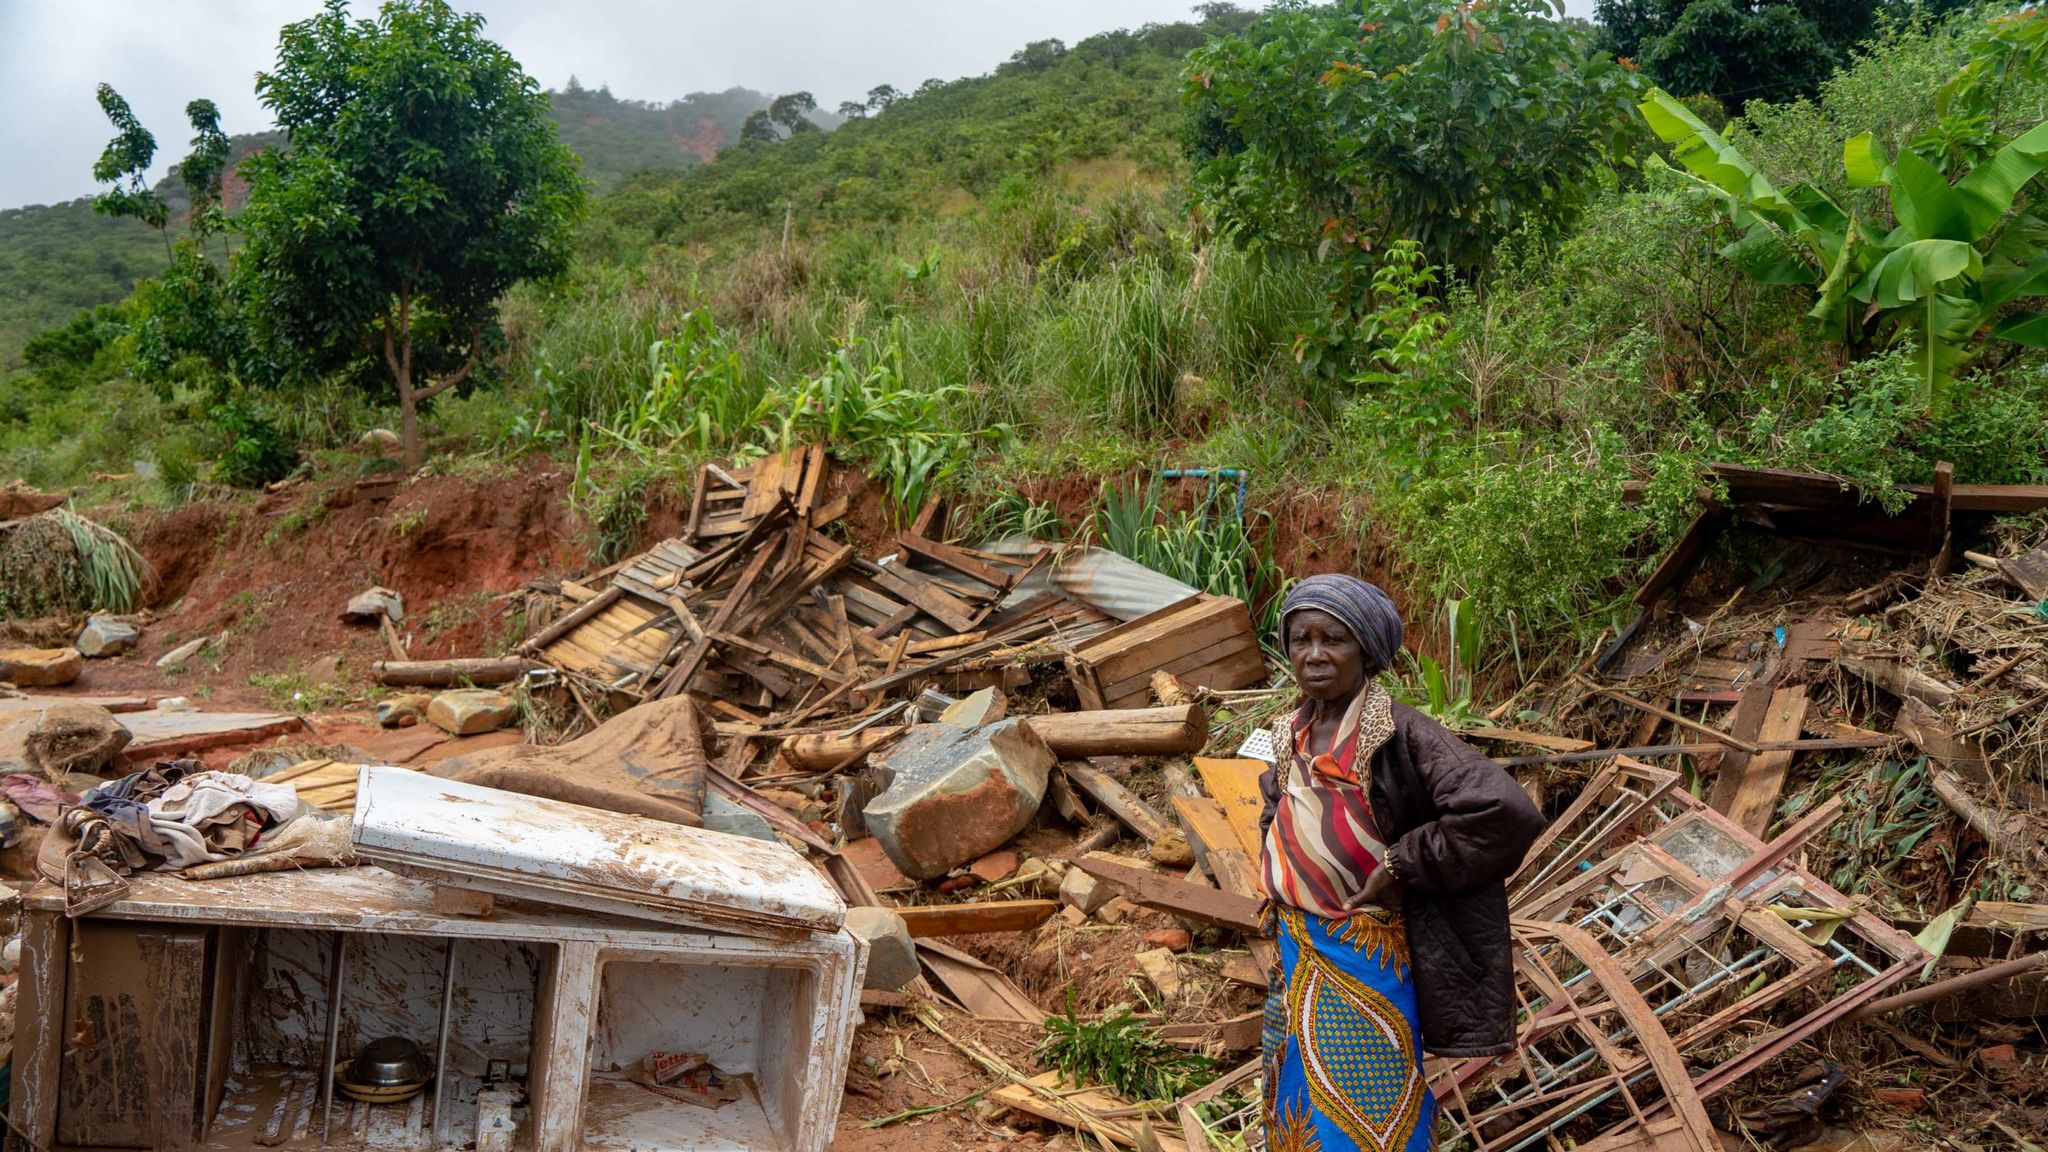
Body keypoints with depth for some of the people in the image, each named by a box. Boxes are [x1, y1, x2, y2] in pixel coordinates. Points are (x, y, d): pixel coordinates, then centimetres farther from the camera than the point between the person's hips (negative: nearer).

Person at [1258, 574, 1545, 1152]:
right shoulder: (1292, 734, 2)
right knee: (1299, 1093, 19)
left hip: (1365, 955, -6)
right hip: (1295, 948, 7)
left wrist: (1402, 866, -23)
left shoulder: (1399, 732, -19)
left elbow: (1505, 811, -31)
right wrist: (1281, 888, 9)